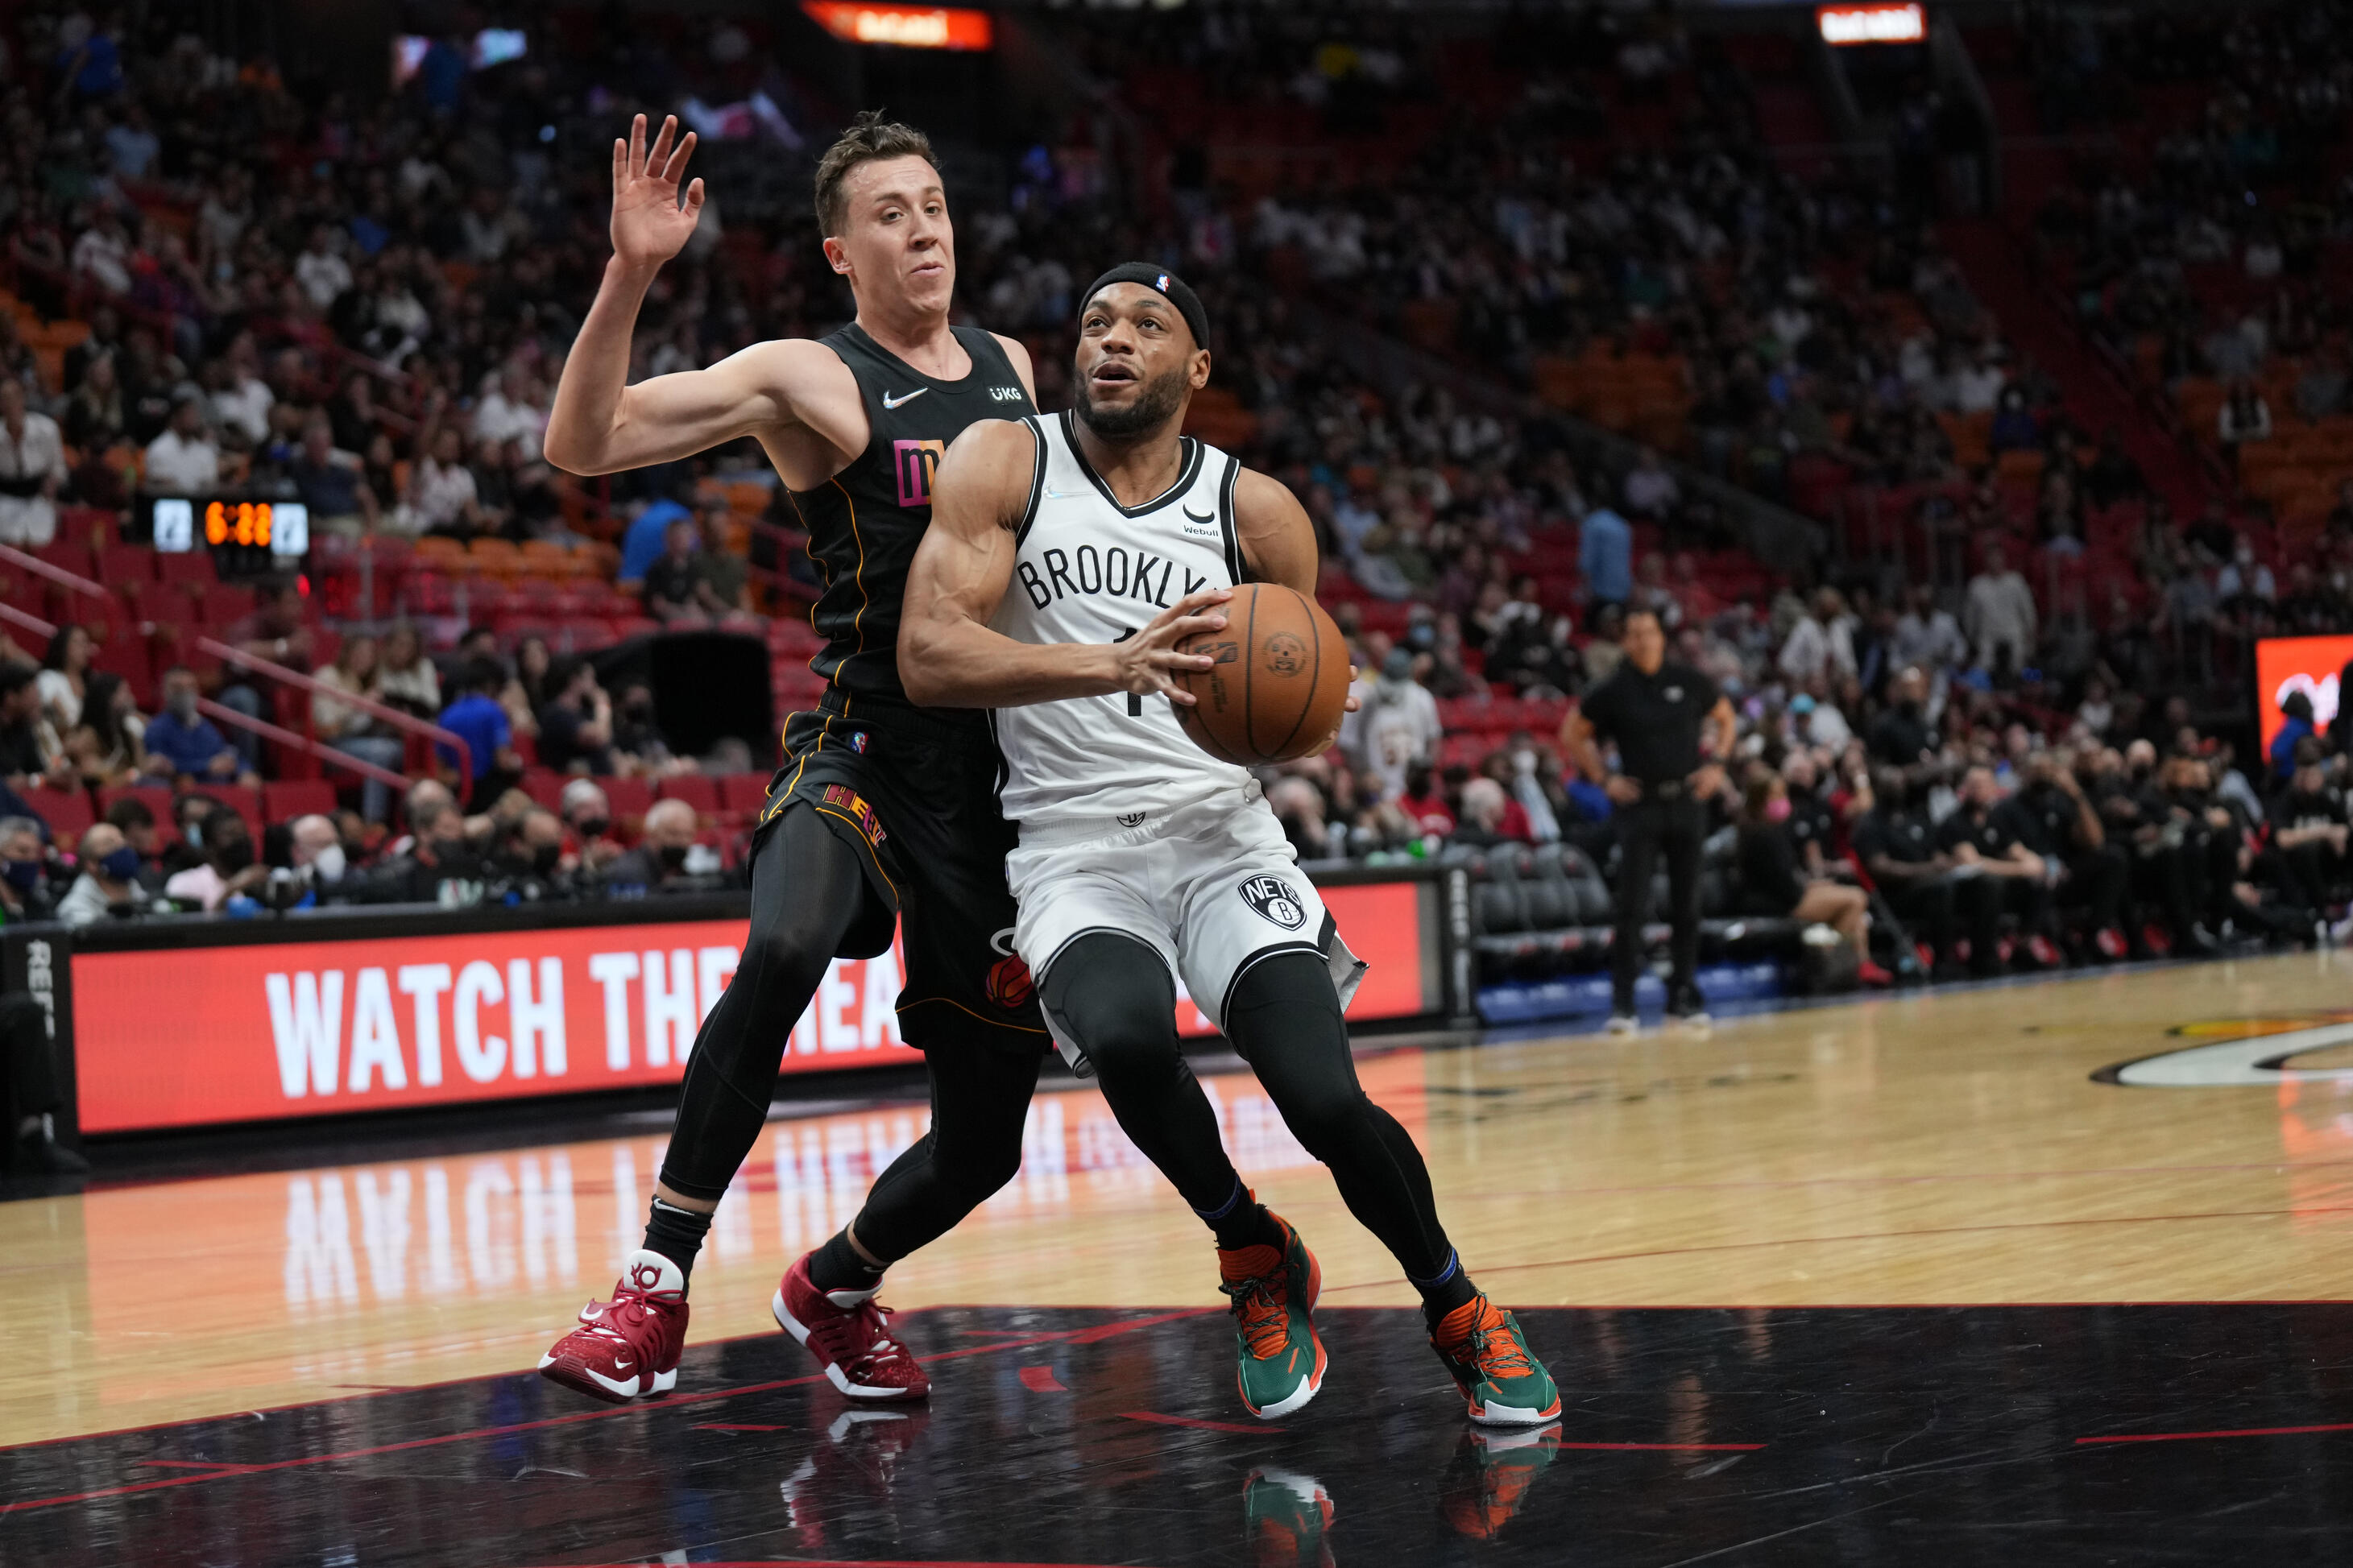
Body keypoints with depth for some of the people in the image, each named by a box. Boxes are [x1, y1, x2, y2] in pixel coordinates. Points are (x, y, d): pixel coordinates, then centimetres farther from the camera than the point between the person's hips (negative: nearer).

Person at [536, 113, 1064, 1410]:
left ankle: (834, 1289, 40)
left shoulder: (1011, 368, 14)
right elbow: (583, 442, -16)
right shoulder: (809, 381, -4)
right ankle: (655, 1295, -28)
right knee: (781, 953, -38)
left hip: (1000, 782, 5)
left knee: (984, 1143, 8)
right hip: (864, 754, -5)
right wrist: (630, 274, -26)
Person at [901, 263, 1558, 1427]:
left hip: (1221, 835, 1)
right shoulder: (1004, 465, 0)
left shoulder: (1257, 512, 5)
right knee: (1125, 1037, -33)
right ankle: (1255, 1259, -3)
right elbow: (928, 654, -13)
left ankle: (1457, 1311, 11)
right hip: (1072, 849, -1)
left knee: (1325, 1099, -18)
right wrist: (1117, 663, -27)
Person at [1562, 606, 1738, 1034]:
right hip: (1639, 806, -2)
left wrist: (1715, 764, 4)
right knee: (1632, 907, -9)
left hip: (1687, 802, 2)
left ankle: (1684, 997, 15)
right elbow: (1572, 735, 8)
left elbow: (1726, 718, 17)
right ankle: (1622, 1002, -5)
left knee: (1687, 906, 5)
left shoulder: (1688, 681, 2)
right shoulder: (1613, 692, -3)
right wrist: (1604, 778, -1)